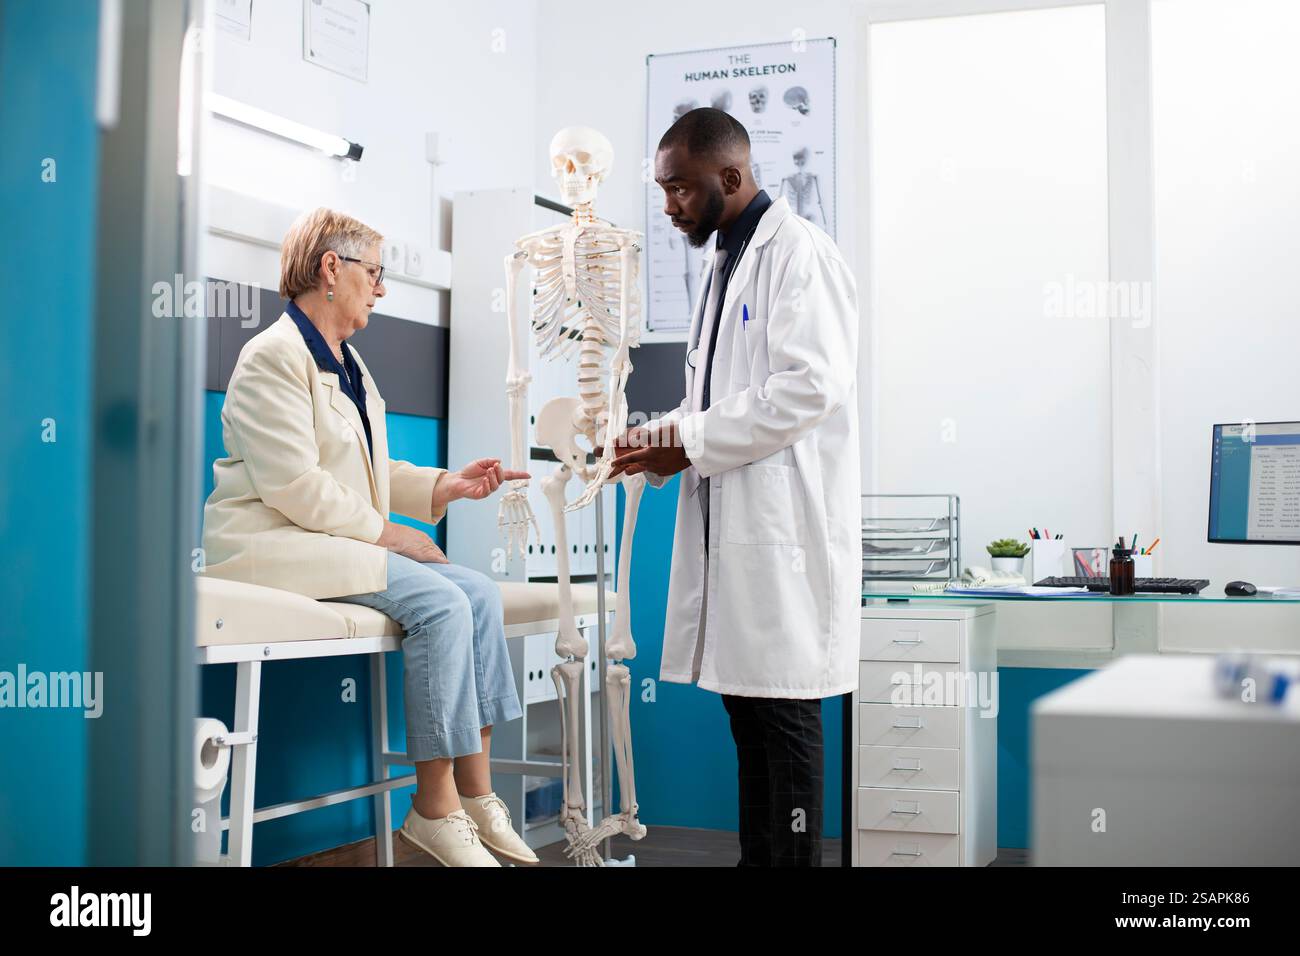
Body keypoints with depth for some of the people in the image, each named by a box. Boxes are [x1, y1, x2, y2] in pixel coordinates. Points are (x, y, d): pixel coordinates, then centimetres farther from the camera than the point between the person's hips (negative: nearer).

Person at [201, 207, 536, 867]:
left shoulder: (347, 365, 22)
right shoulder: (274, 356, -9)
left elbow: (371, 473, 22)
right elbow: (292, 485, -19)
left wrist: (448, 485, 7)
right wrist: (385, 532, -16)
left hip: (341, 539, 9)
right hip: (278, 544, -9)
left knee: (478, 591, -10)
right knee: (440, 602, -25)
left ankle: (475, 794, -10)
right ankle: (434, 806, -18)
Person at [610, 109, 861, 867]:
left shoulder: (798, 251, -9)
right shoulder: (726, 259, 20)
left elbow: (813, 384, -20)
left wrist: (690, 444, -16)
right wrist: (655, 440, 7)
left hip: (784, 519, -9)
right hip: (731, 518, 9)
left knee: (782, 705, -6)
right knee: (746, 697, 12)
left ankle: (793, 855, 2)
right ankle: (758, 854, 21)